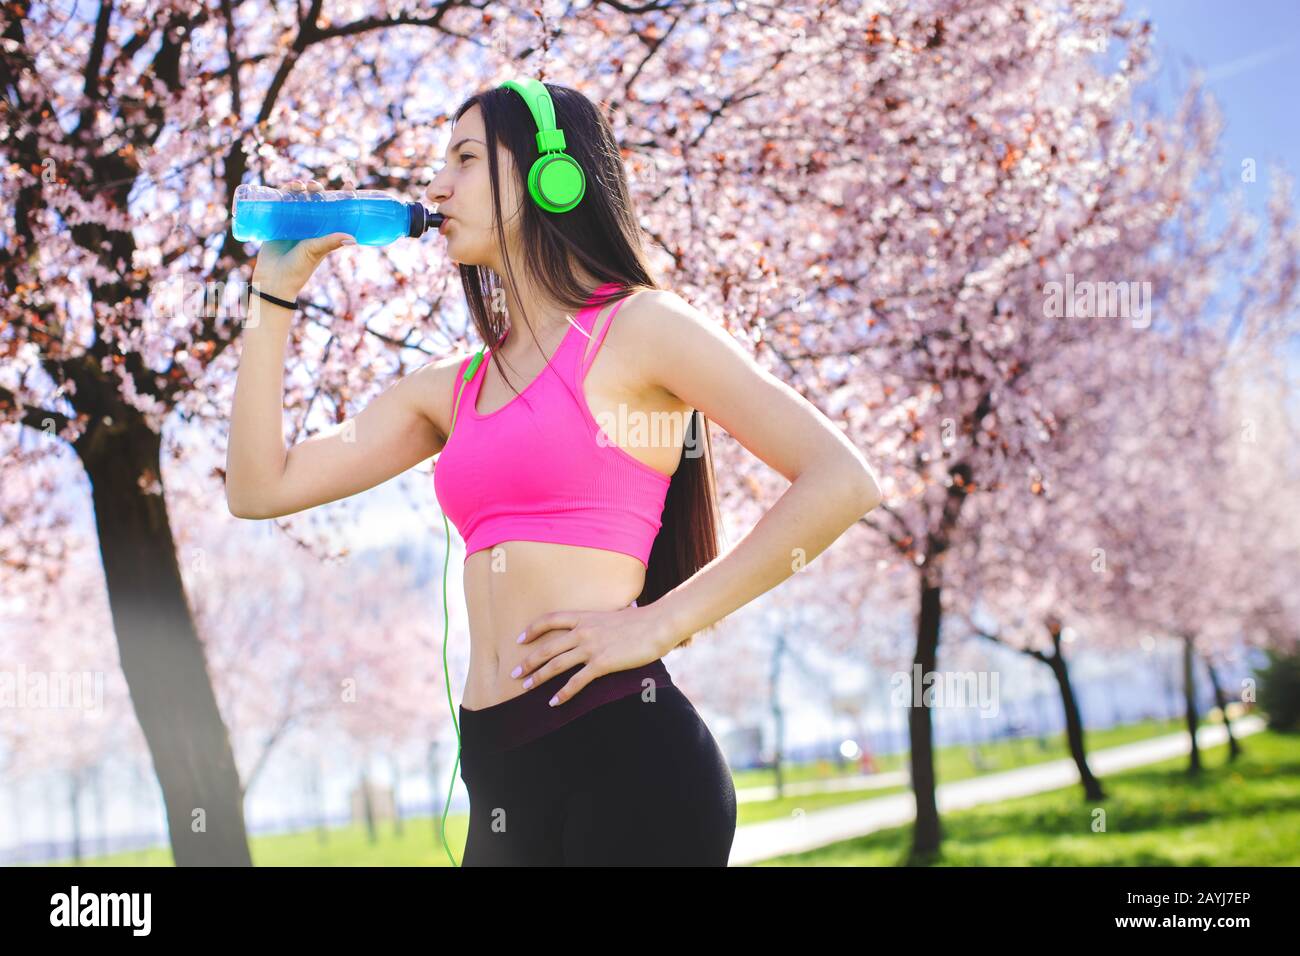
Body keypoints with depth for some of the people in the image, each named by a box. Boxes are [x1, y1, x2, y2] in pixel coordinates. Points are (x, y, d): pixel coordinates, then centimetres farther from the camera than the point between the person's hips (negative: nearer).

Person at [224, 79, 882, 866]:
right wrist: (277, 292, 16)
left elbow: (842, 481, -10)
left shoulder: (637, 327, -1)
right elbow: (260, 489, 18)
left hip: (620, 753, -7)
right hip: (501, 776, 7)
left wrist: (658, 624, -12)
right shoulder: (453, 388, 18)